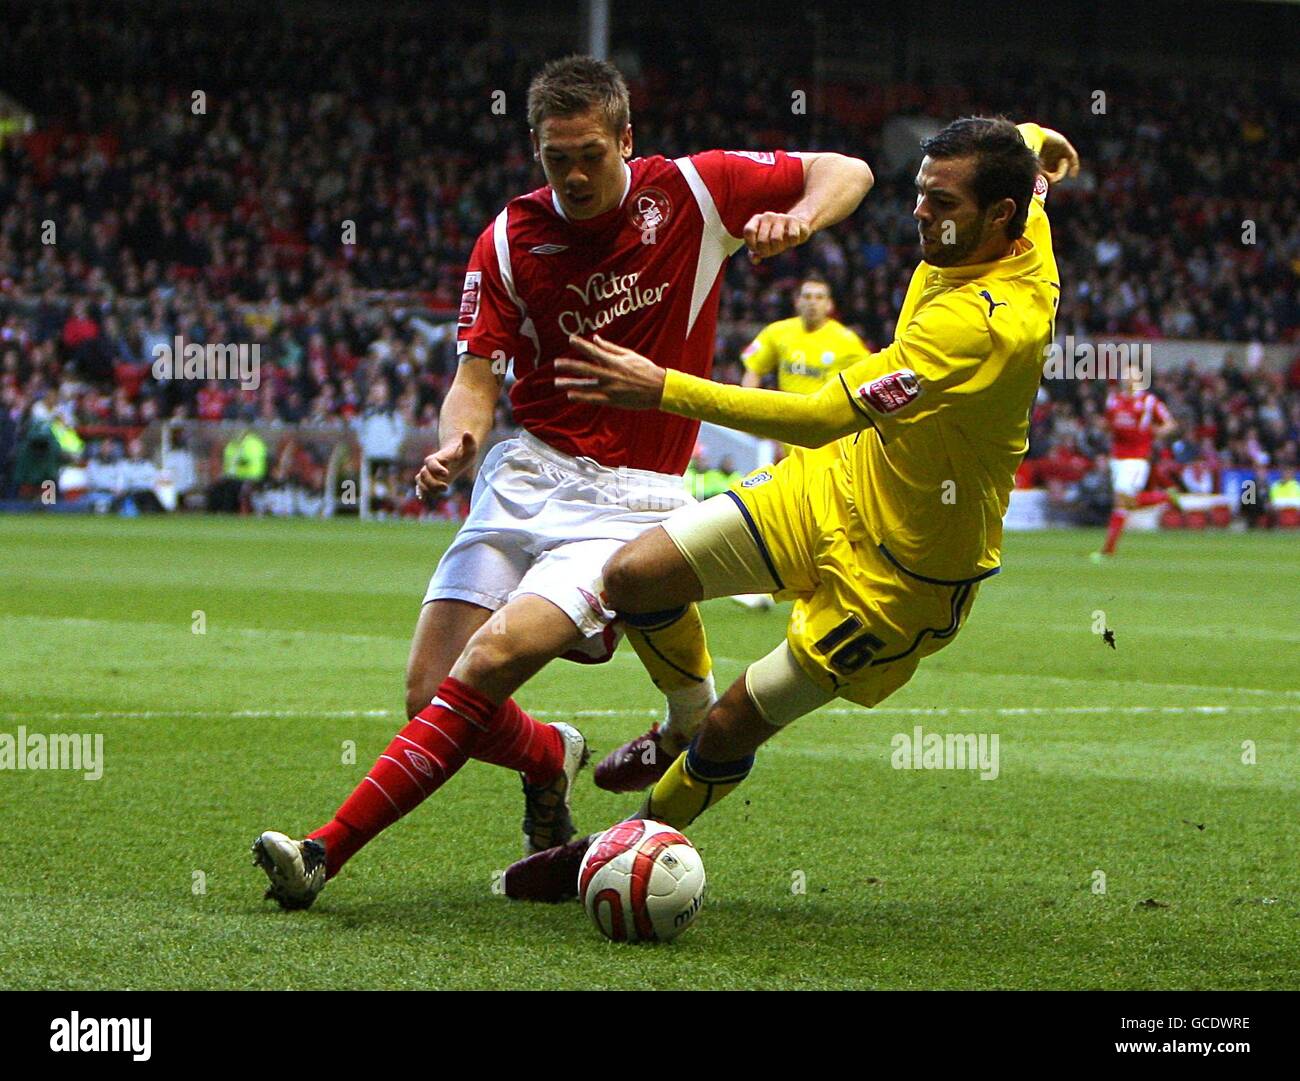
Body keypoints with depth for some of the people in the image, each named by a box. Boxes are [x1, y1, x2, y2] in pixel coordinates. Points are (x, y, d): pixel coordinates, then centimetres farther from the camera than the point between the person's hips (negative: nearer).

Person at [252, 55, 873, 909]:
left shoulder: (692, 191, -2)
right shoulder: (510, 240, 3)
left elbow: (847, 172, 6)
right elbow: (479, 373, -1)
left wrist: (797, 218, -16)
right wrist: (458, 441, -24)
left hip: (631, 495, -4)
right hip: (527, 473, 4)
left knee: (494, 657, -24)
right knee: (432, 693, -7)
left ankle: (328, 850, -22)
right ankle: (550, 757, 29)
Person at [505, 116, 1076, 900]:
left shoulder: (985, 325, -34)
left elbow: (820, 416, -36)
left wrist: (663, 389, -33)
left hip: (901, 573, -8)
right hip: (838, 487, 8)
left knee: (733, 730, -1)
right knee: (633, 576, -5)